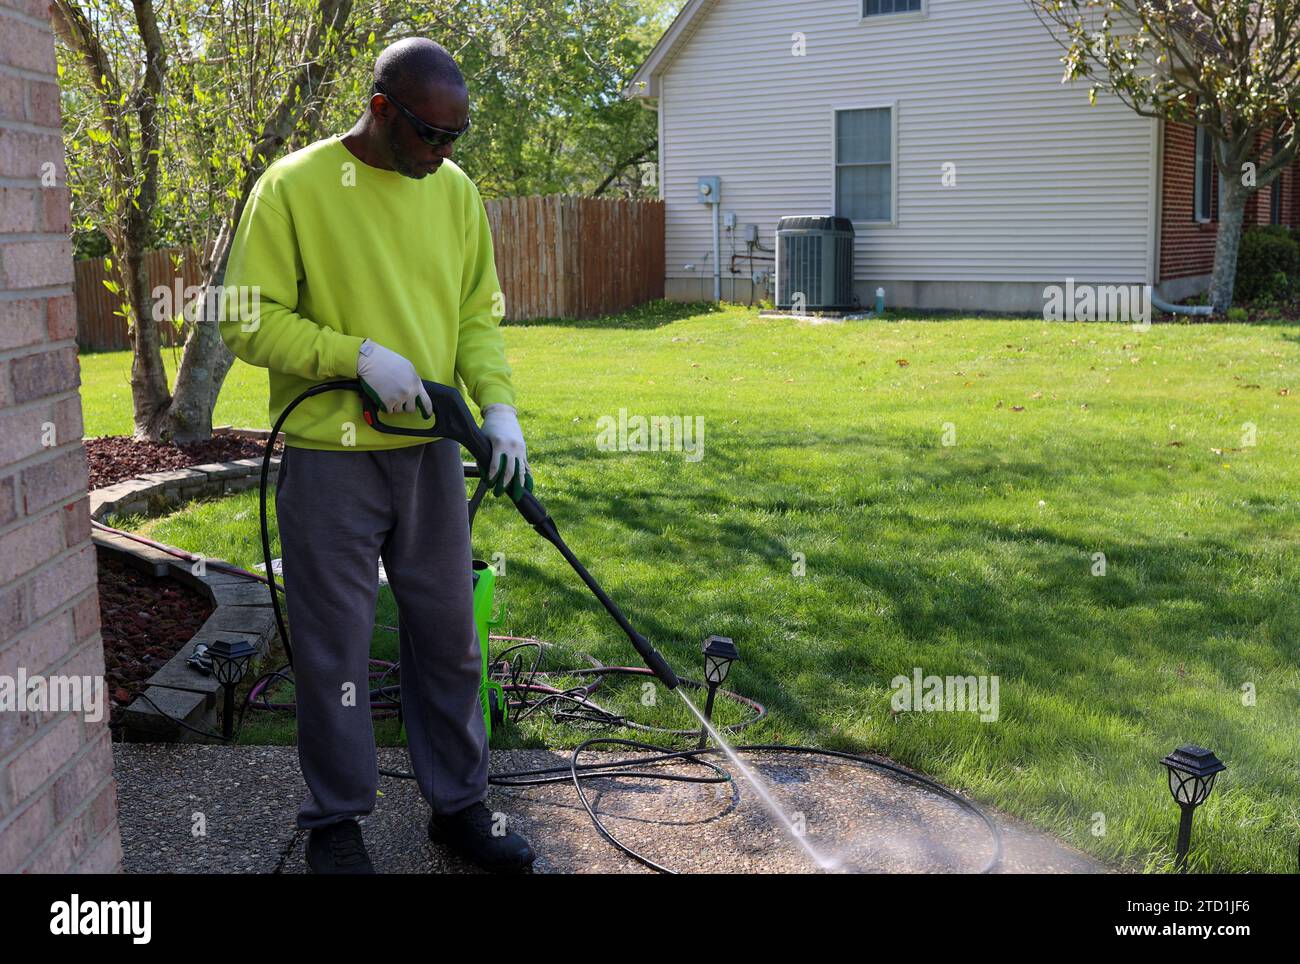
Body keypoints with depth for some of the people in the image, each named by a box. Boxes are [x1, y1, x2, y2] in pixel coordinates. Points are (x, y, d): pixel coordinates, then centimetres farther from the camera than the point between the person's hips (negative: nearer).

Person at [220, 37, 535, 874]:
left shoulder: (455, 190, 6)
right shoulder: (294, 187, -9)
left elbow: (478, 314, 9)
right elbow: (248, 320, -9)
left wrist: (500, 407, -6)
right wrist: (359, 355, -19)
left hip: (431, 452, 5)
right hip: (330, 459, -4)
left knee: (449, 636, 12)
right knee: (336, 649, 6)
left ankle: (459, 805, 28)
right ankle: (336, 823, 24)